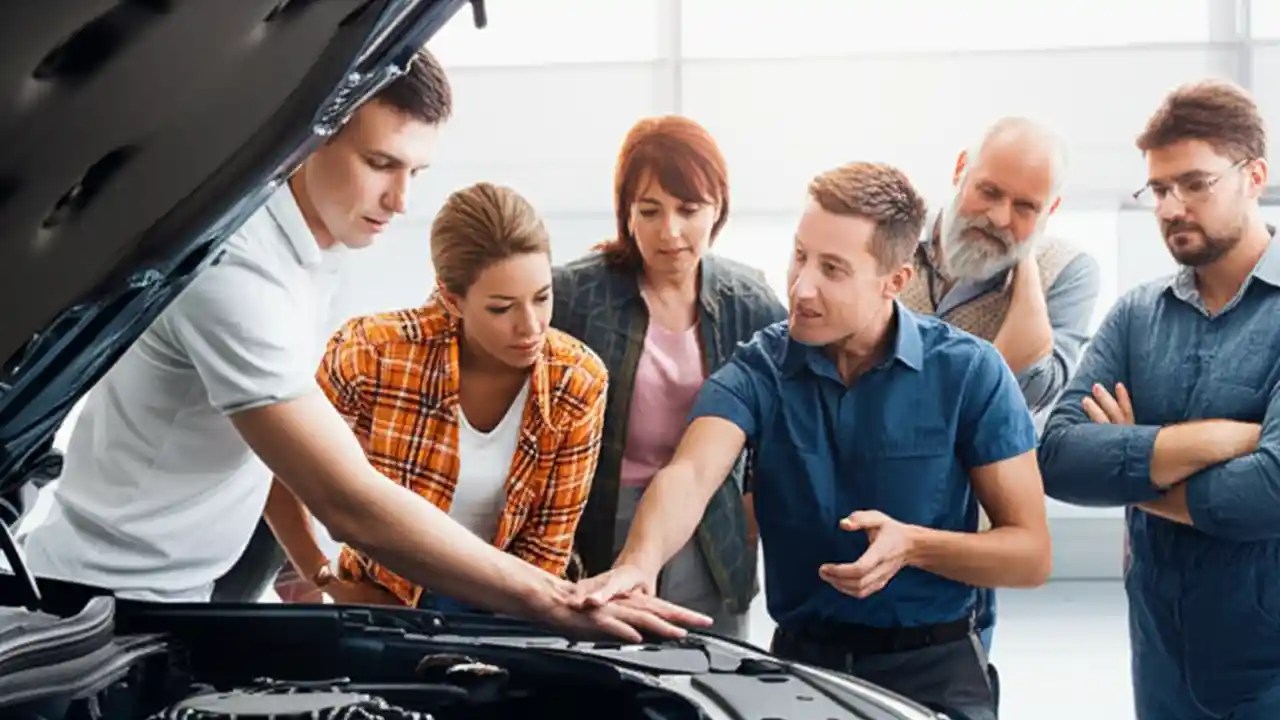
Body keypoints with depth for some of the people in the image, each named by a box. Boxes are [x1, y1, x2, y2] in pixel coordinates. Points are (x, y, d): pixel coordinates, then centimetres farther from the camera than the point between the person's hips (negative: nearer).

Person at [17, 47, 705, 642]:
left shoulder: (318, 240, 0)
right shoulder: (237, 268, -28)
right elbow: (351, 504, -32)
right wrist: (554, 600, -32)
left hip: (182, 593, 8)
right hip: (101, 603, -8)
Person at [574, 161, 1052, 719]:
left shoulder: (970, 372, -7)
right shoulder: (758, 369, -4)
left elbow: (1030, 554, -5)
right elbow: (690, 475, -23)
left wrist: (913, 544, -22)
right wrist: (639, 563, -44)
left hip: (934, 670, -1)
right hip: (801, 660, 2)